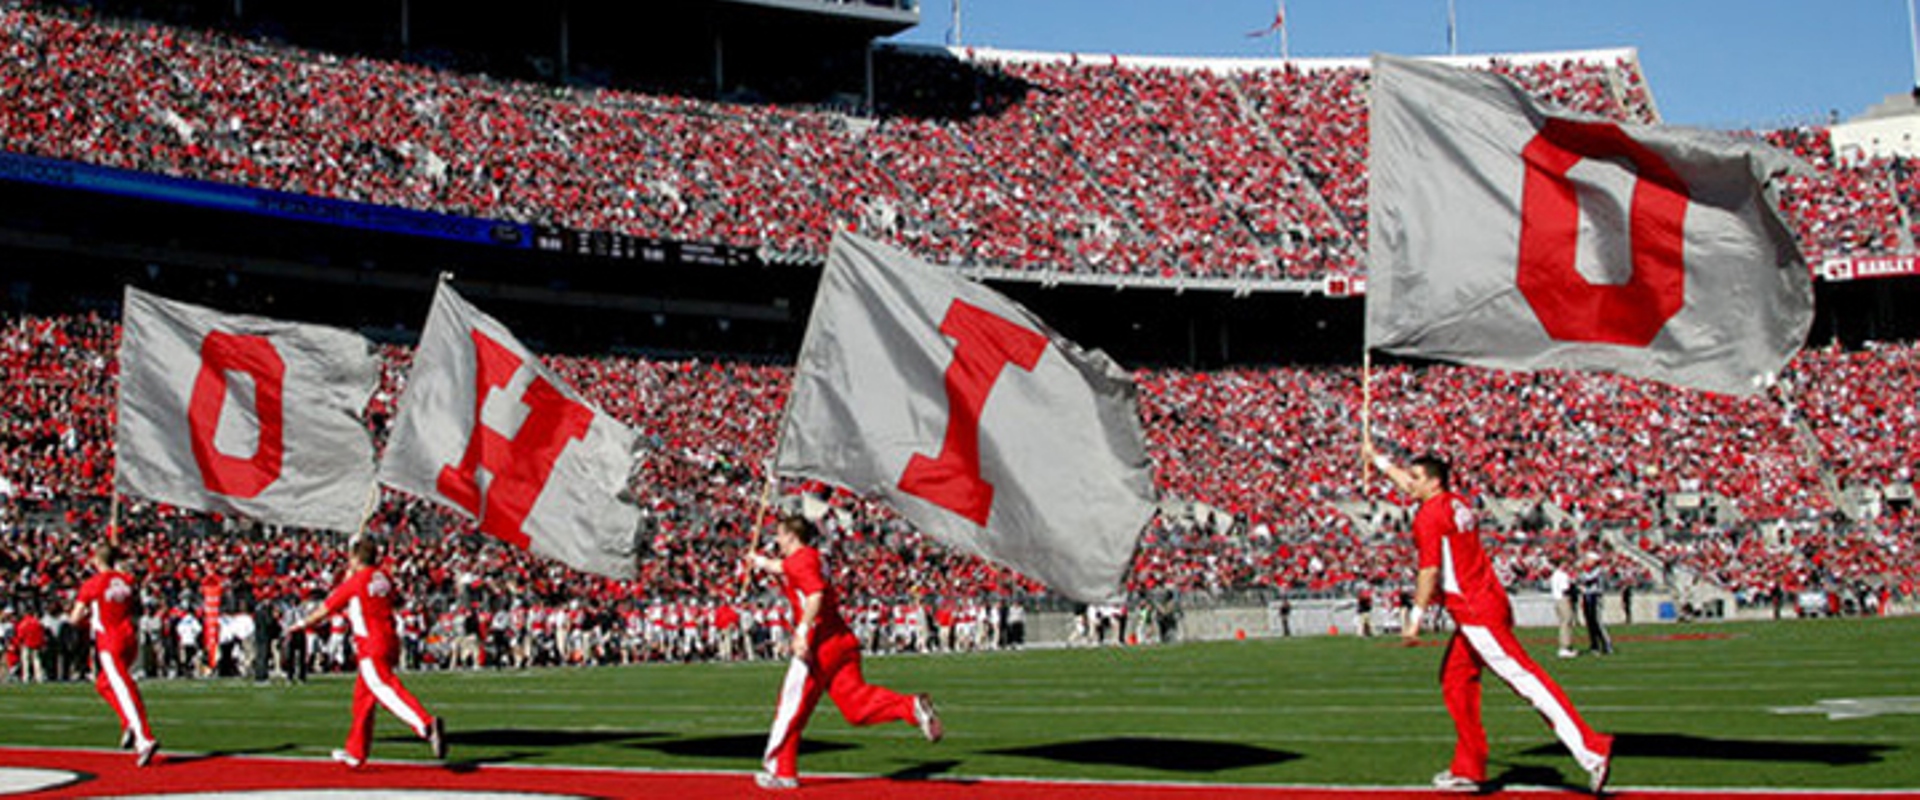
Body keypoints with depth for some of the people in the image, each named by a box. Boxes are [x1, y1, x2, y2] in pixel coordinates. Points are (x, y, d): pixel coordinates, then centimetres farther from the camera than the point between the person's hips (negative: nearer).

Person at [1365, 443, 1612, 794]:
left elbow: (1429, 570, -17)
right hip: (1479, 611, 10)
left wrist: (1416, 618, -15)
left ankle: (1591, 750, -18)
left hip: (1477, 613, -10)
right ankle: (1468, 771, 18)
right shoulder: (1455, 502, 17)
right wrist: (1376, 458, 46)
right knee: (1455, 680, 15)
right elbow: (1408, 482, 35)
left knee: (1525, 679, -13)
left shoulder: (1429, 514, -10)